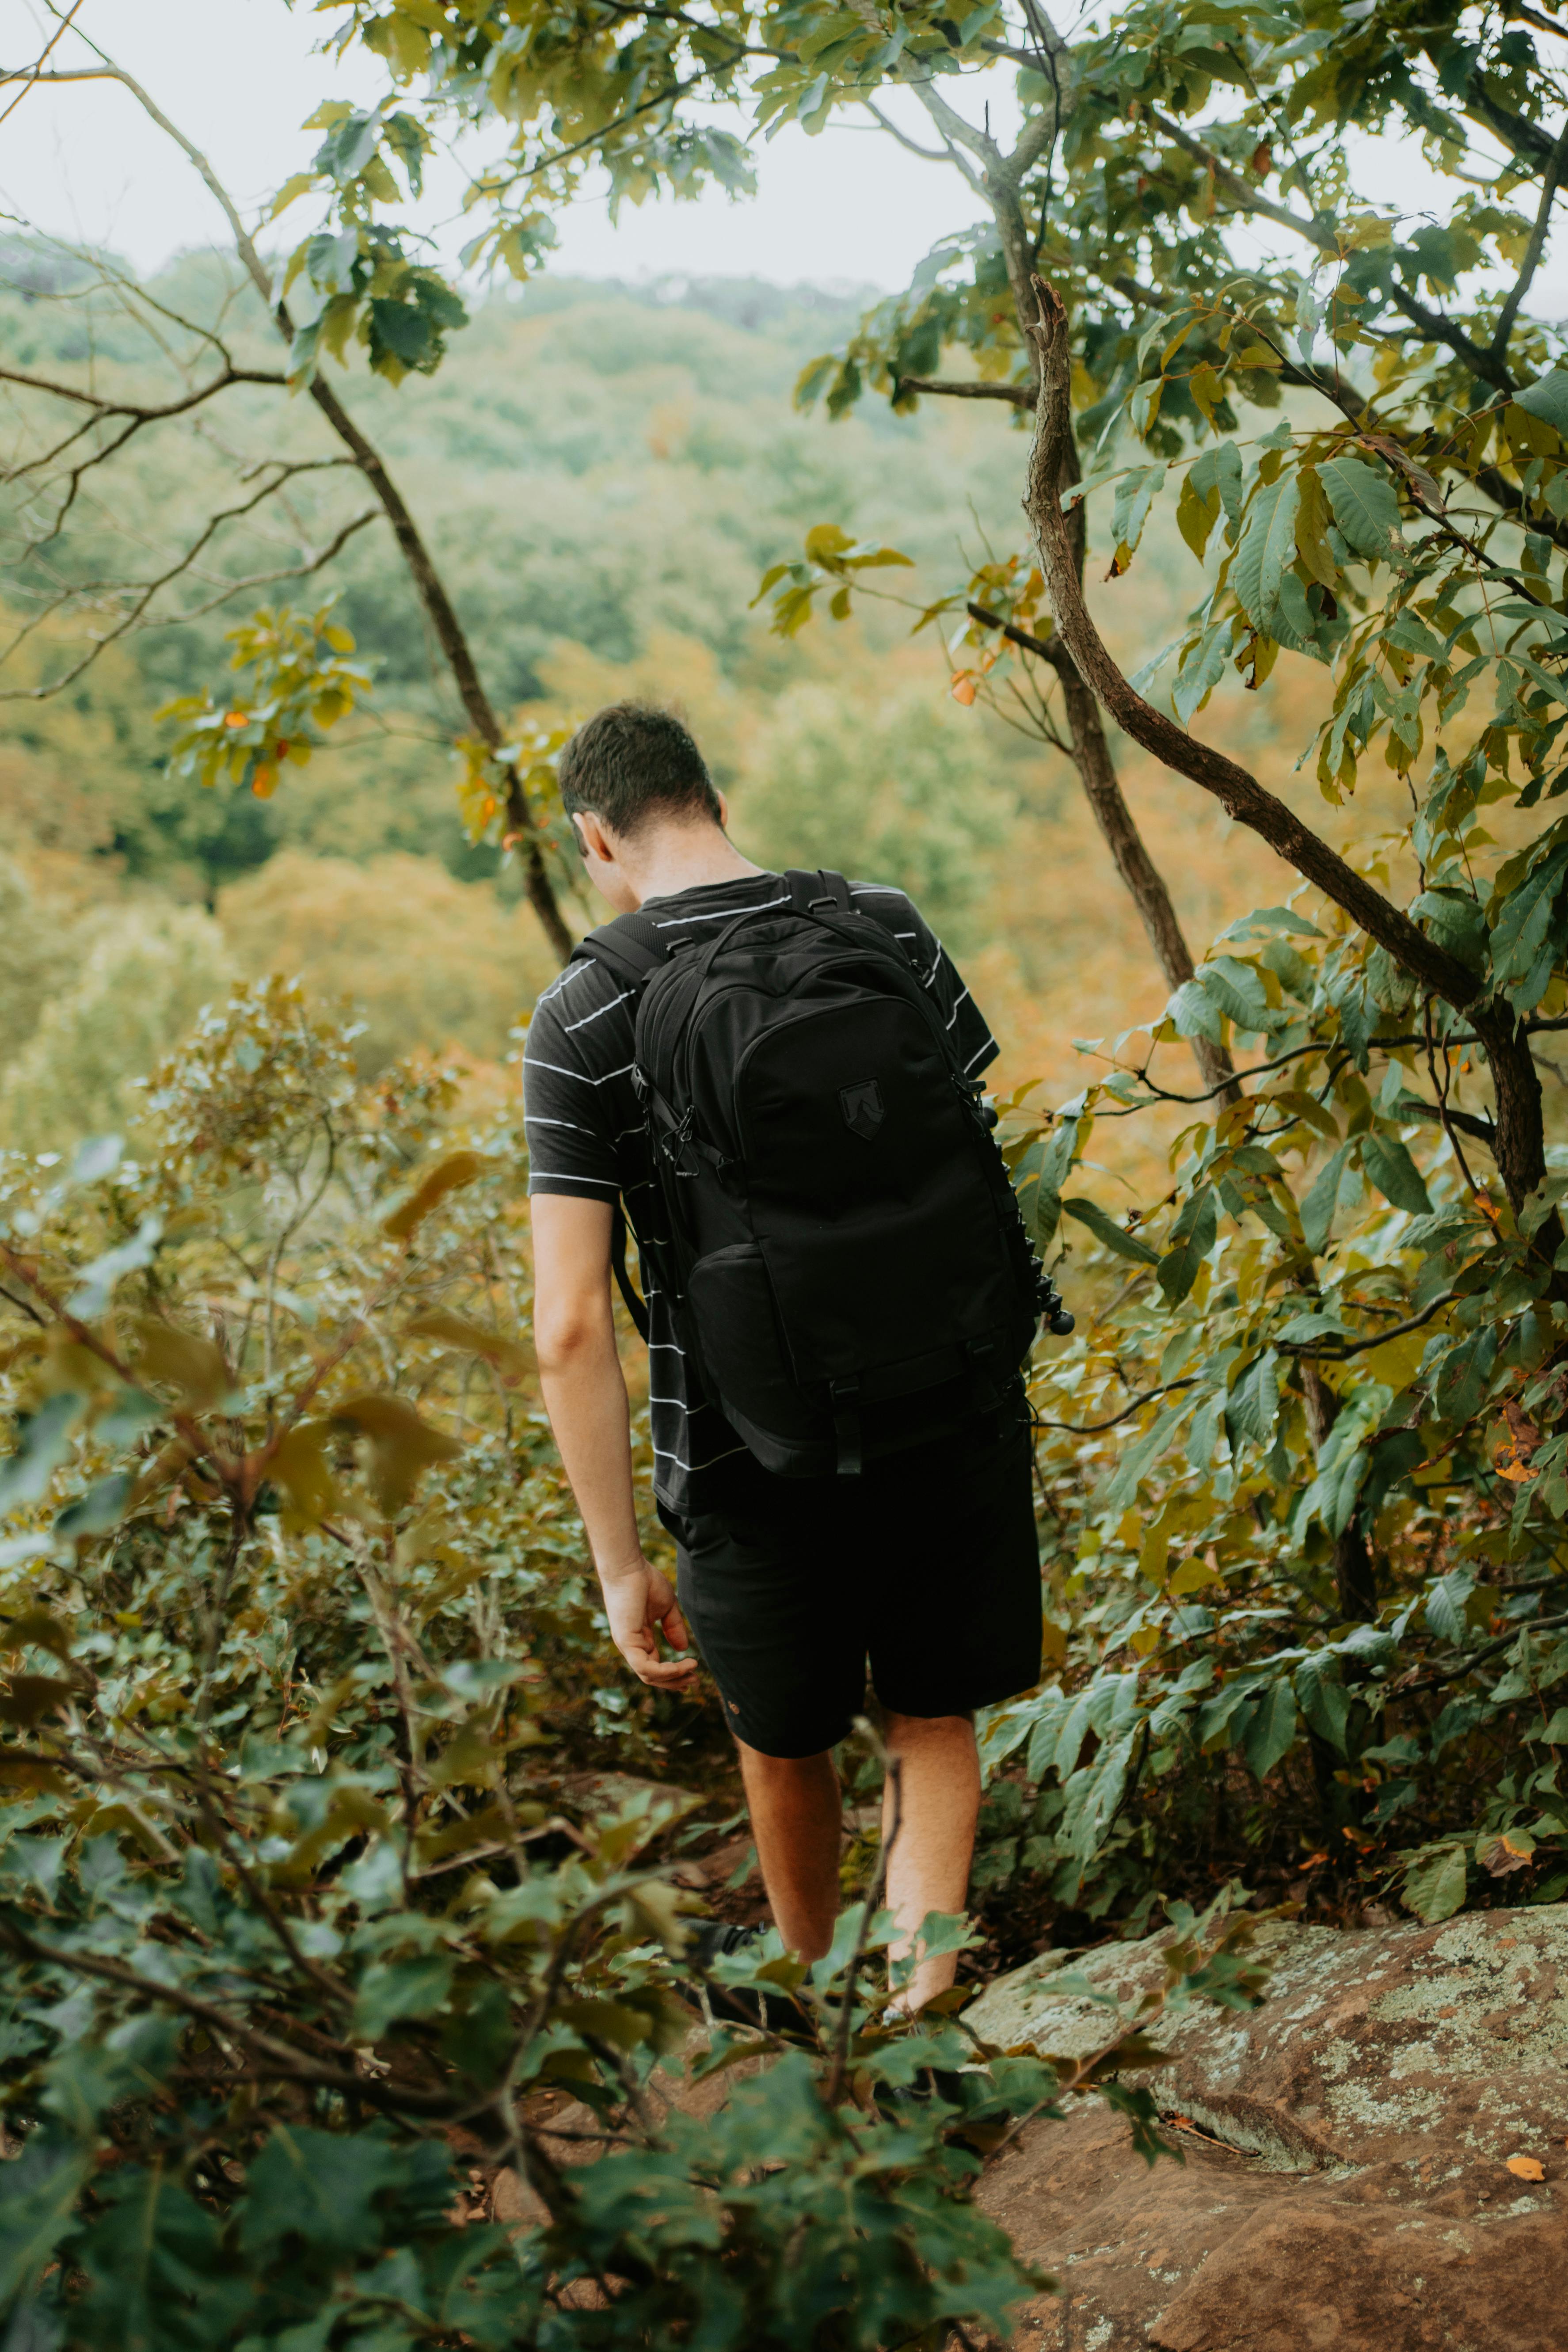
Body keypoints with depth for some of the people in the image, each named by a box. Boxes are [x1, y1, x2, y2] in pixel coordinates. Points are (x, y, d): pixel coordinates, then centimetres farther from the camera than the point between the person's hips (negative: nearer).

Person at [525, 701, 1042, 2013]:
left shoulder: (581, 1019, -11)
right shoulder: (885, 928, -2)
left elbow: (571, 1329, -15)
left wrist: (620, 1563, -7)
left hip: (751, 1453, -1)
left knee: (786, 1743, 24)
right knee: (934, 1728, 20)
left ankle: (818, 1986, 47)